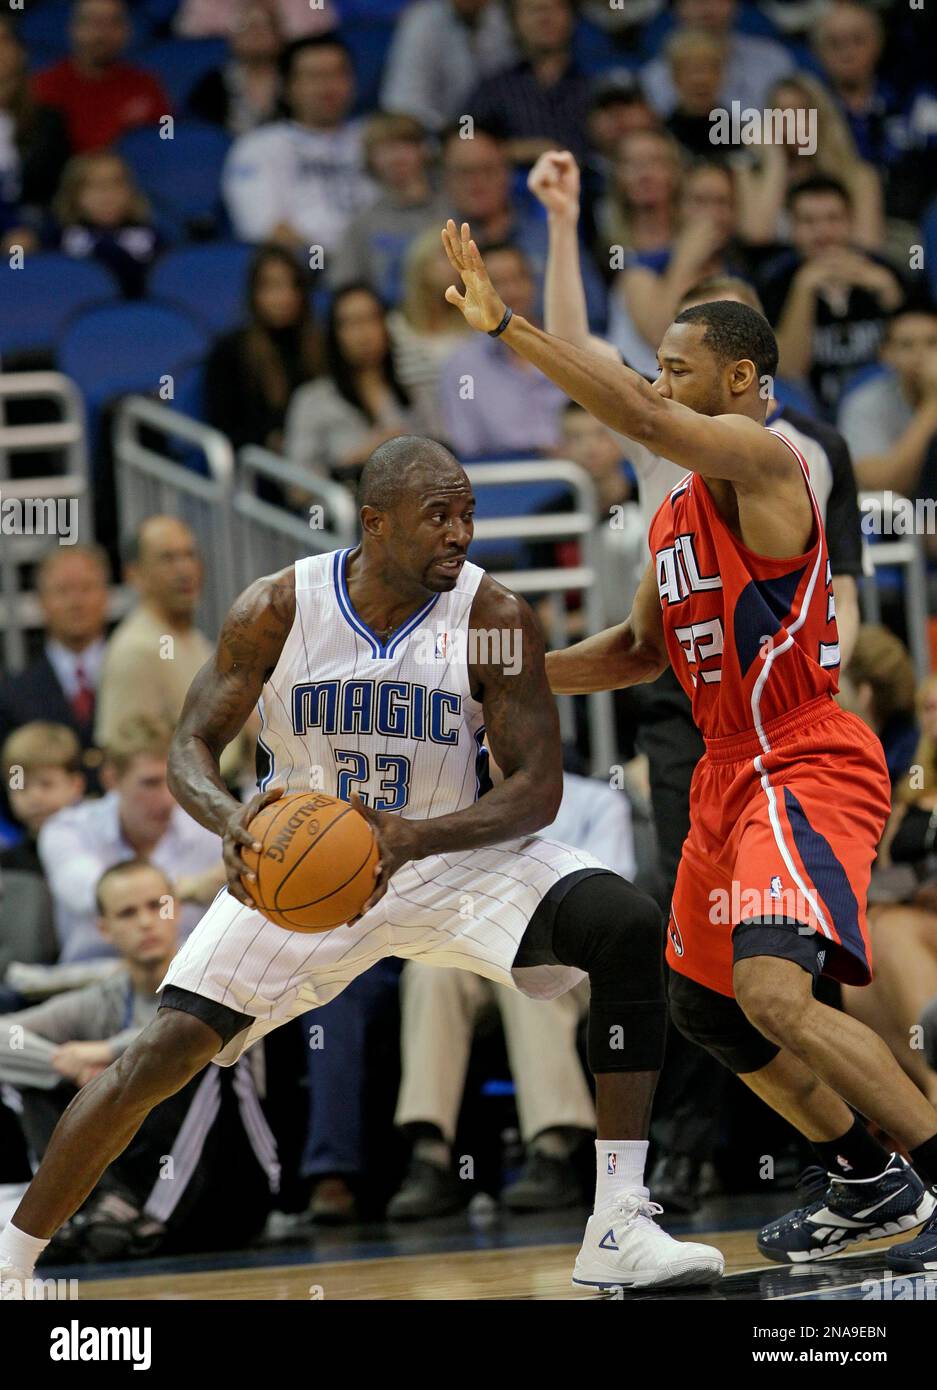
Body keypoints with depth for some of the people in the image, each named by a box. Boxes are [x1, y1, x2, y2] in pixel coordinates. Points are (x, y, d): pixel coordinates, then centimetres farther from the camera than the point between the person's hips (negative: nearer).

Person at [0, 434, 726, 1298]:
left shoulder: (496, 619, -19)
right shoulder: (278, 610, -16)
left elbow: (539, 790, -19)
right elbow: (191, 747, -7)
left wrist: (415, 837, -37)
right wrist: (230, 819, -32)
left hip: (453, 854, 0)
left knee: (629, 931, -26)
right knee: (161, 1056, -9)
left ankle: (619, 1228, -22)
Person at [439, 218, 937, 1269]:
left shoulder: (762, 462, -14)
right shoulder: (679, 510, 14)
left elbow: (643, 418, -32)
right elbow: (641, 650, 25)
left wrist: (503, 326, -33)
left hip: (805, 771, -11)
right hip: (733, 775, 11)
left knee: (773, 991, -28)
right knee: (701, 1005, 20)